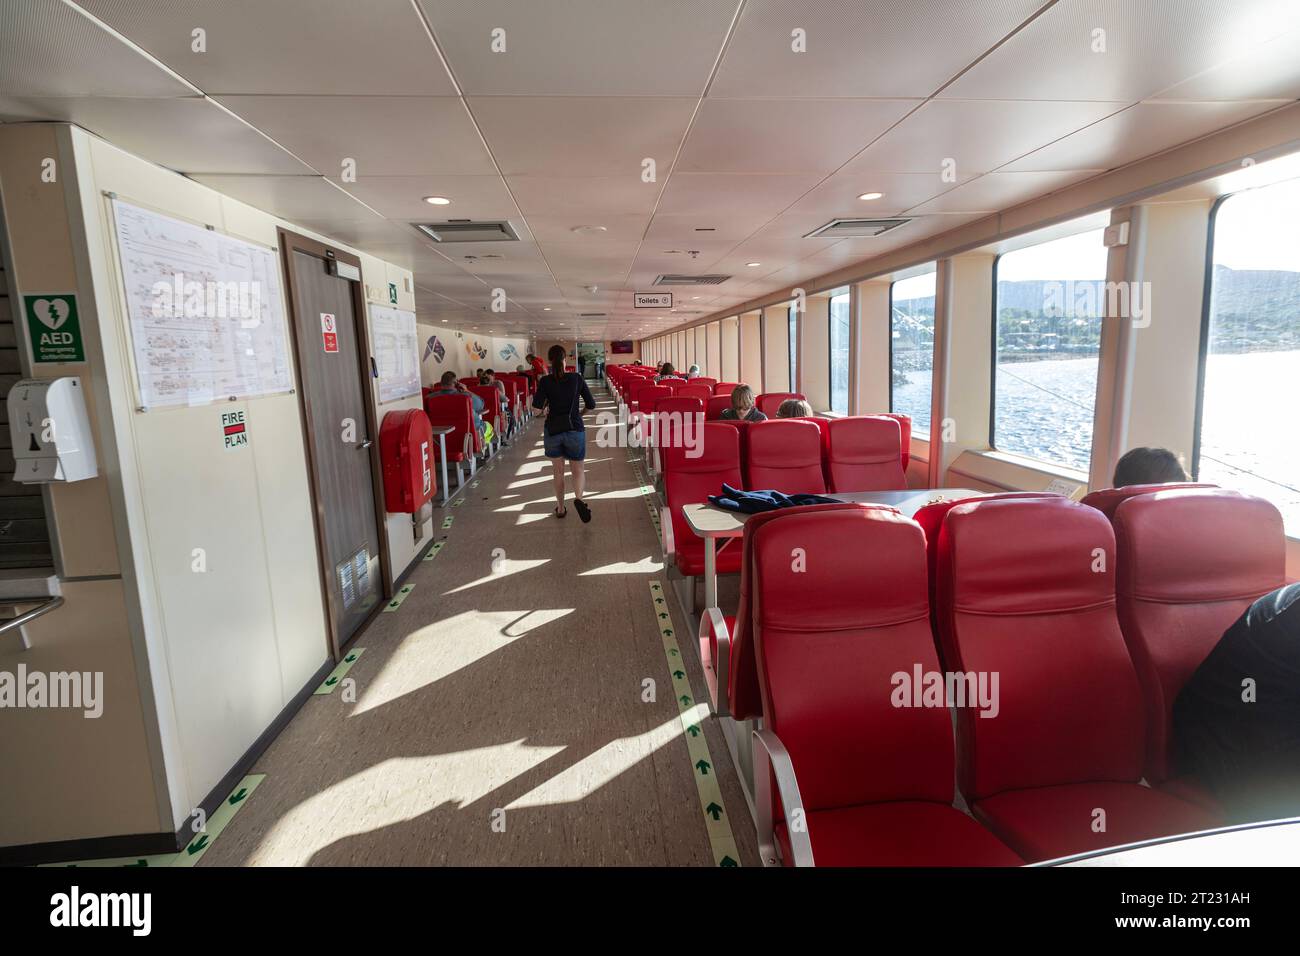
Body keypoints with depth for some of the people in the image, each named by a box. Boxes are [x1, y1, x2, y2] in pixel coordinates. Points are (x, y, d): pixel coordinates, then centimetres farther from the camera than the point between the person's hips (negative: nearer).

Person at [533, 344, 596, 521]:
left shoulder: (545, 381, -6)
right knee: (577, 470, 8)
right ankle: (578, 498, -20)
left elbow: (537, 404, -19)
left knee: (558, 471, 16)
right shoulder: (577, 378, -4)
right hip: (575, 430, 0)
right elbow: (591, 405, -1)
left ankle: (560, 508, 21)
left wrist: (546, 407, 3)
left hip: (553, 431, 0)